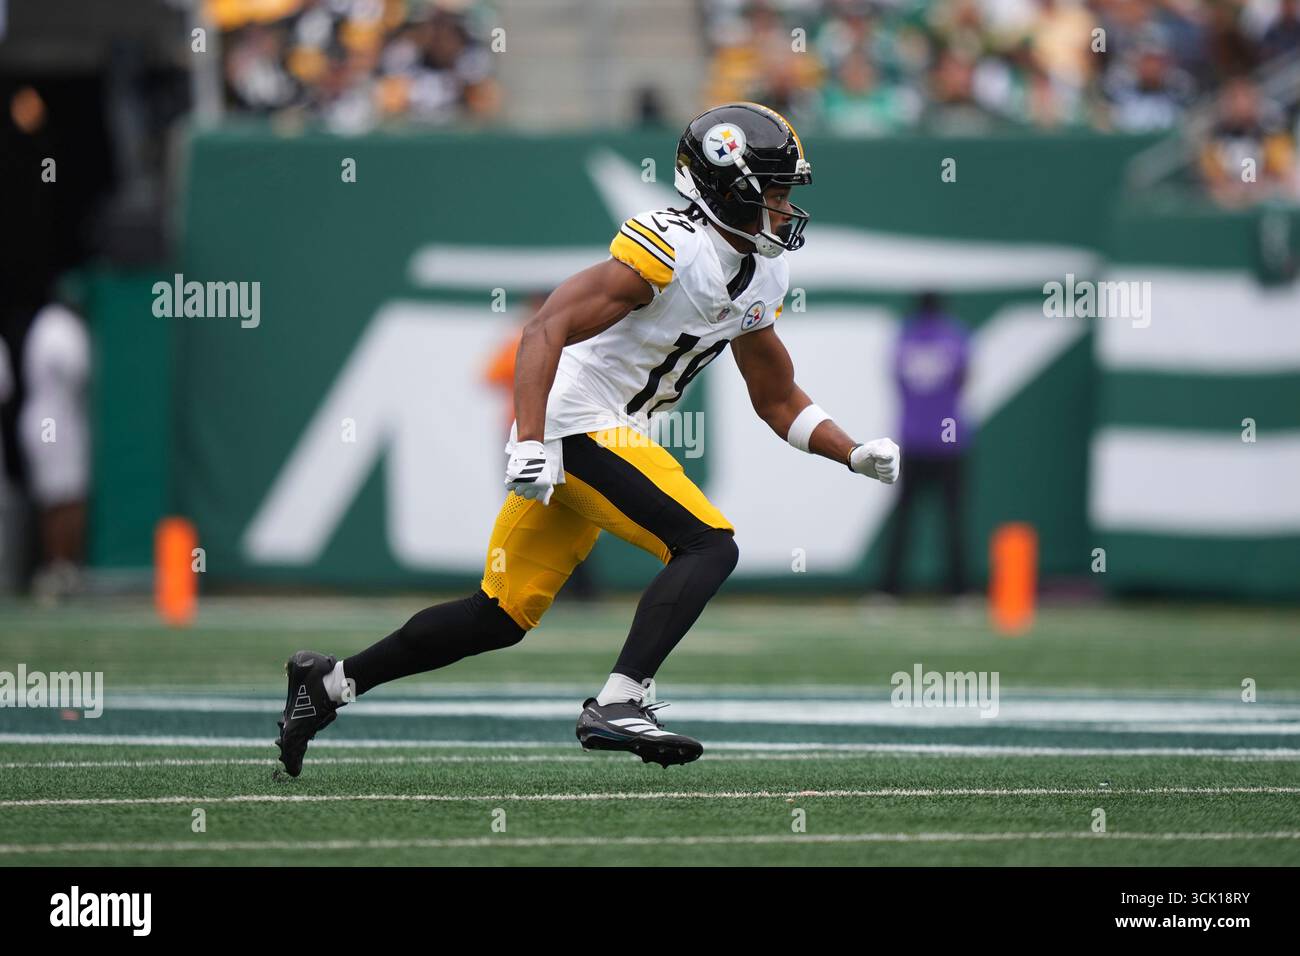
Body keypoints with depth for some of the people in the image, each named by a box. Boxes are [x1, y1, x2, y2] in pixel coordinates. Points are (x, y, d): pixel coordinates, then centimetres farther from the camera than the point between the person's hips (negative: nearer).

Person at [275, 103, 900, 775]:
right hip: (577, 425, -9)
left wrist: (857, 454, 9)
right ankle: (616, 706, -25)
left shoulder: (762, 276, 11)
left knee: (502, 617, 12)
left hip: (614, 435, 9)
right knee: (708, 547, -19)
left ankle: (330, 682, 22)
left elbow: (778, 400, 22)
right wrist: (529, 441, -33)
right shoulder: (671, 248, -19)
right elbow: (547, 329, -24)